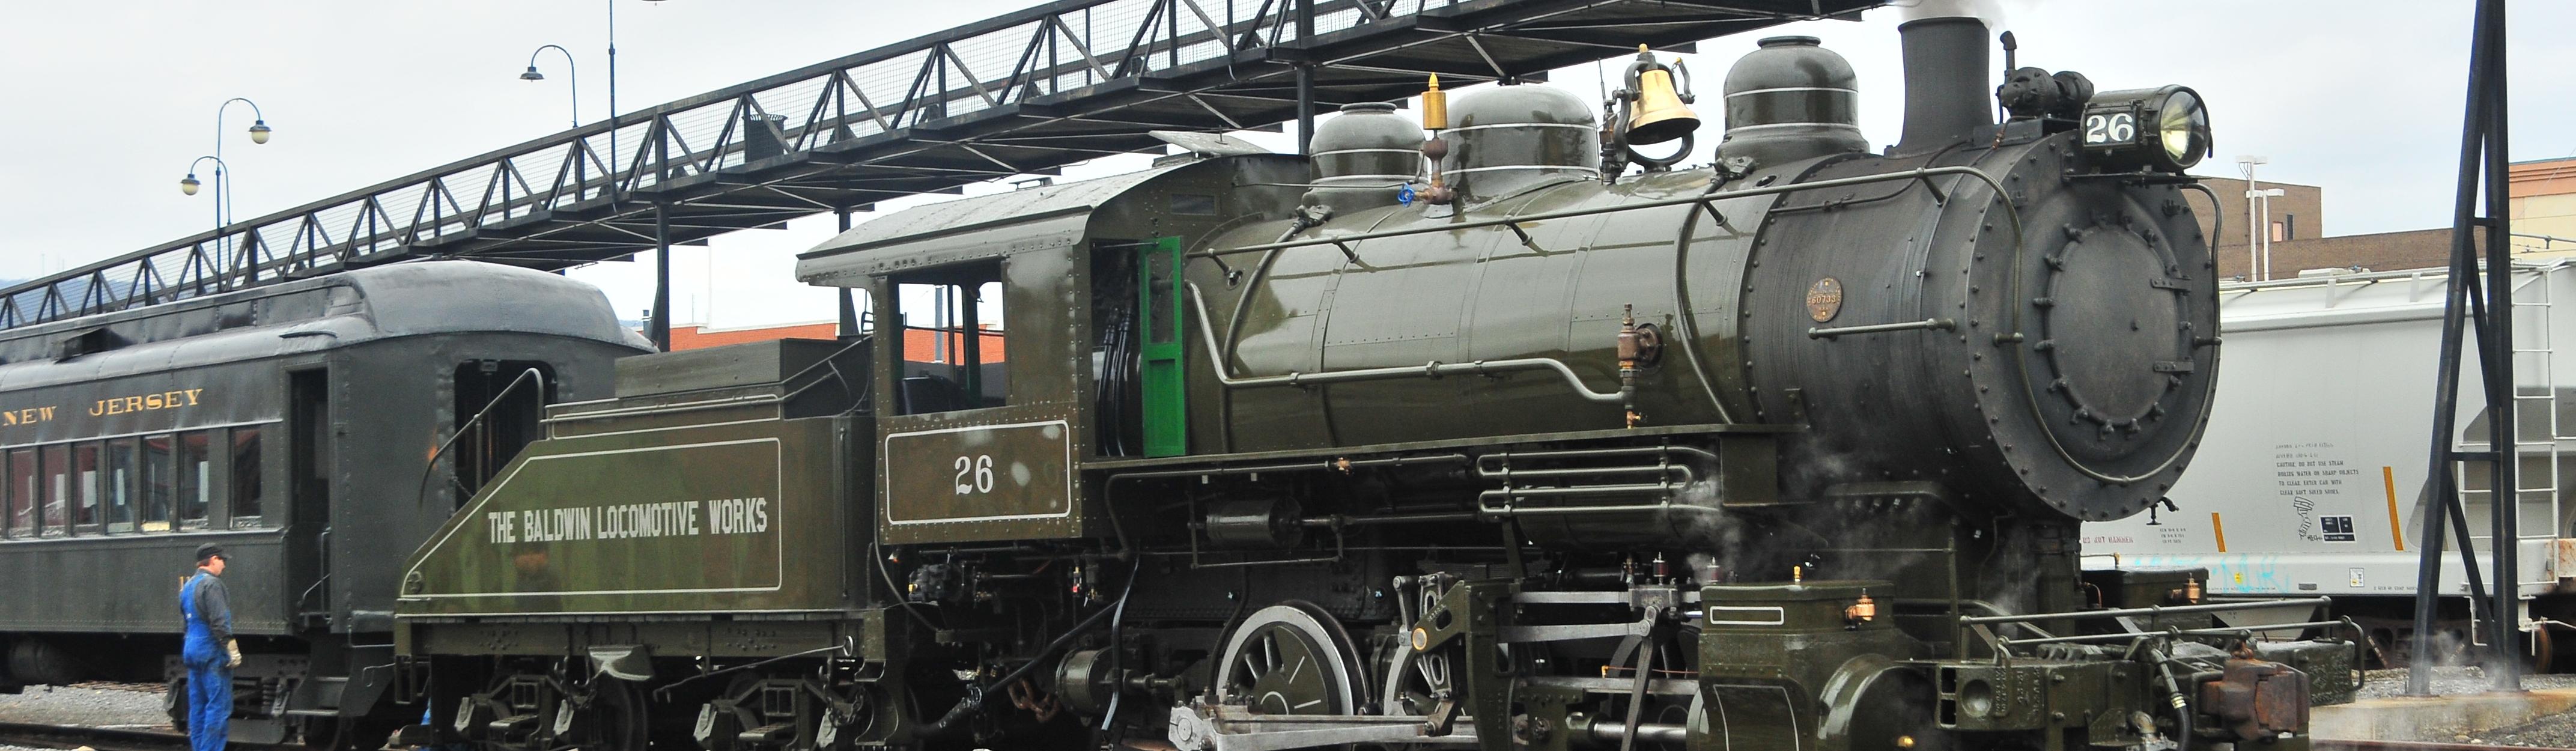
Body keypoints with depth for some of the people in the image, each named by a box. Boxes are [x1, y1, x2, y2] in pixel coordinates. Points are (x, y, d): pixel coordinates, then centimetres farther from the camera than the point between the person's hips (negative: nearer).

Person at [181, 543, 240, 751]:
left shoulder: (188, 587, 16)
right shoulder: (211, 584, -12)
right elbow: (219, 622, -18)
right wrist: (232, 650, -17)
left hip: (191, 650, 9)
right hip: (212, 652, -9)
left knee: (197, 707, 11)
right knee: (219, 706, -7)